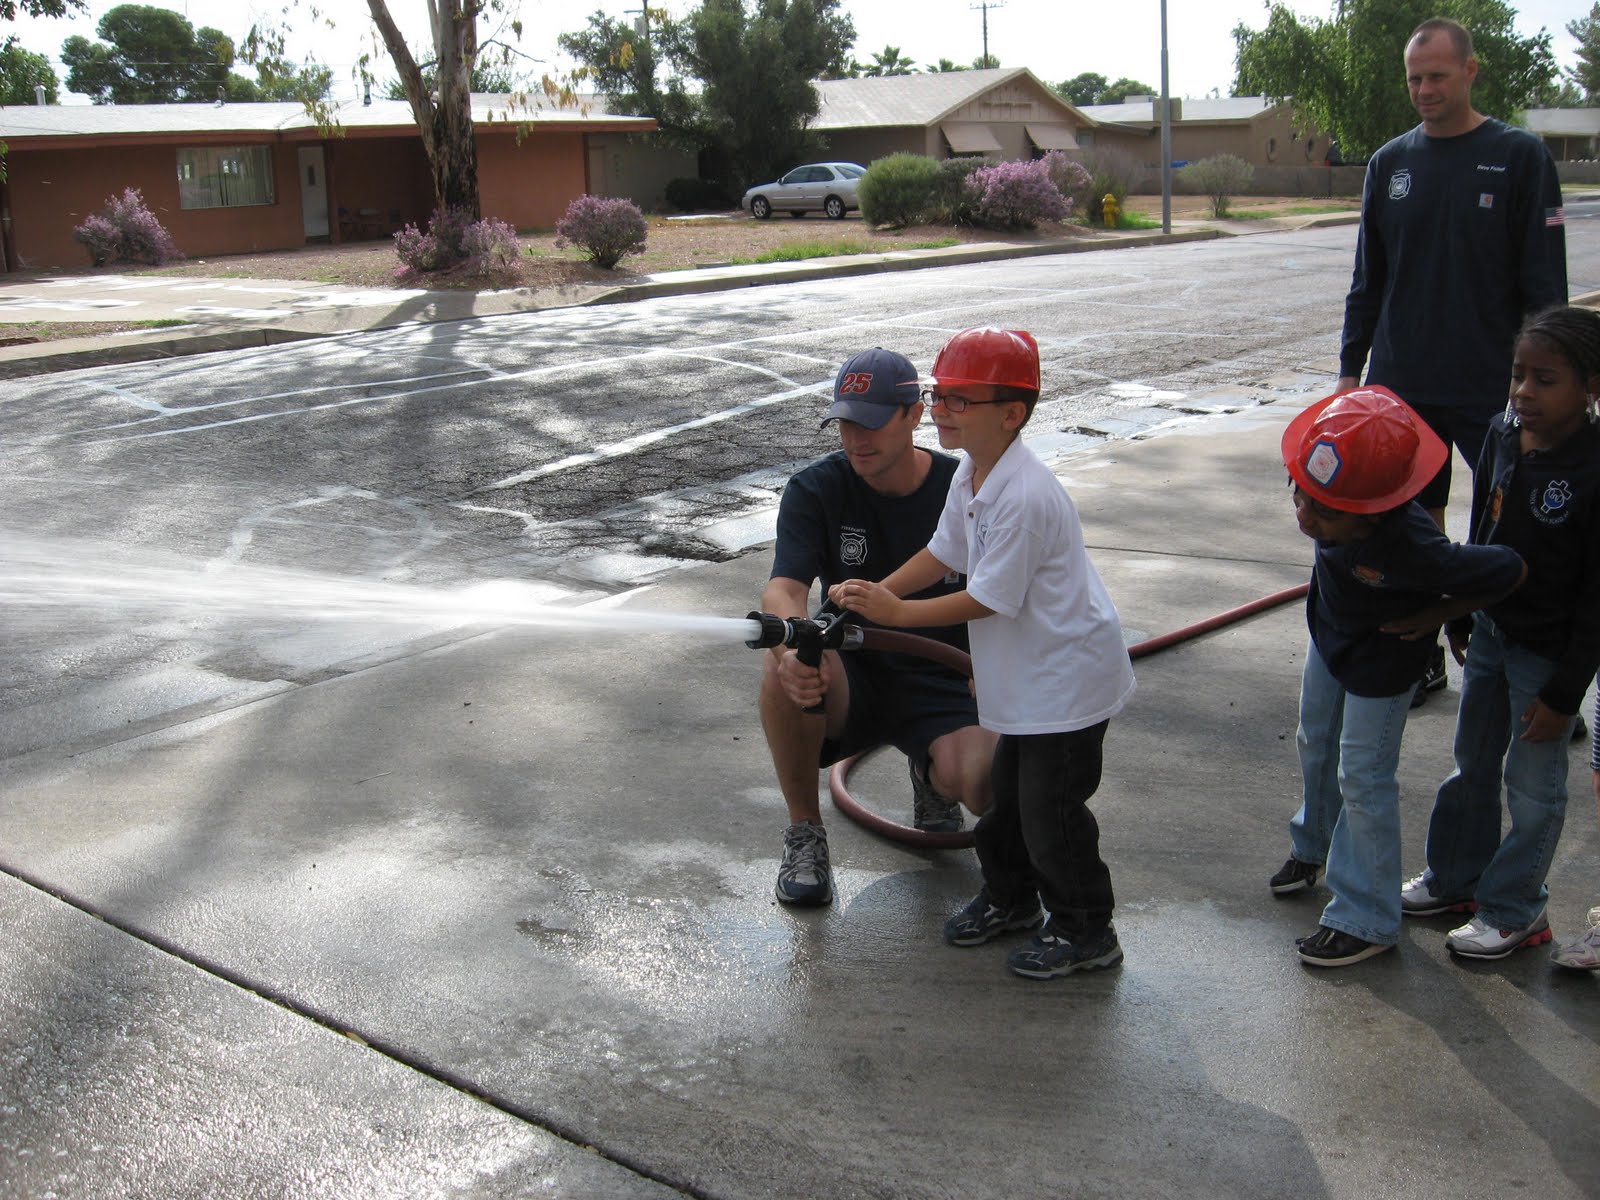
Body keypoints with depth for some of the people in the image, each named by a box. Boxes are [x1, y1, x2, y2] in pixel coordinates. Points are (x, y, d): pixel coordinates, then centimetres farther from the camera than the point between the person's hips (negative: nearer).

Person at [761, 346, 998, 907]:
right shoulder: (815, 490, -8)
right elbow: (783, 590, -23)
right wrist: (794, 649, -47)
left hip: (944, 684, 0)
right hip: (852, 678, 1)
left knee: (983, 783, -31)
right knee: (785, 668, -35)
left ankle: (931, 776, 11)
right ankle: (805, 833, -11)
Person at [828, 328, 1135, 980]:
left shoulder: (1024, 496, -29)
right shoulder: (971, 474, 2)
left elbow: (988, 600, -24)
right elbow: (943, 553, 13)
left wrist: (895, 611, -17)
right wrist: (876, 591, 0)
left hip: (1069, 676, -9)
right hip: (1025, 675, 10)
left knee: (1050, 808, 1)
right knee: (1009, 792, 22)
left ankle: (1084, 931, 19)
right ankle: (1009, 897, 41)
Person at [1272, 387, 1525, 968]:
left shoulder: (1410, 547, -45)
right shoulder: (1329, 496, -28)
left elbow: (1509, 570, -32)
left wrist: (1438, 614, -20)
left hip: (1382, 658, -7)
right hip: (1329, 634, 7)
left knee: (1363, 779, 2)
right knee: (1316, 746, 25)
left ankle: (1366, 920, 18)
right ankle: (1314, 843, 53)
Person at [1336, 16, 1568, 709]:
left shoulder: (1520, 157, -3)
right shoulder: (1391, 163, 8)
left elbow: (1545, 284, -3)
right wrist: (1351, 367, 10)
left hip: (1493, 390, -4)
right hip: (1400, 385, 4)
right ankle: (1422, 659, 23)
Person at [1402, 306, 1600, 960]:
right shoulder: (1502, 434, -5)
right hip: (1491, 631, 7)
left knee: (1532, 784, 9)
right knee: (1472, 765, 21)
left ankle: (1513, 910, 26)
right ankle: (1455, 878, 39)